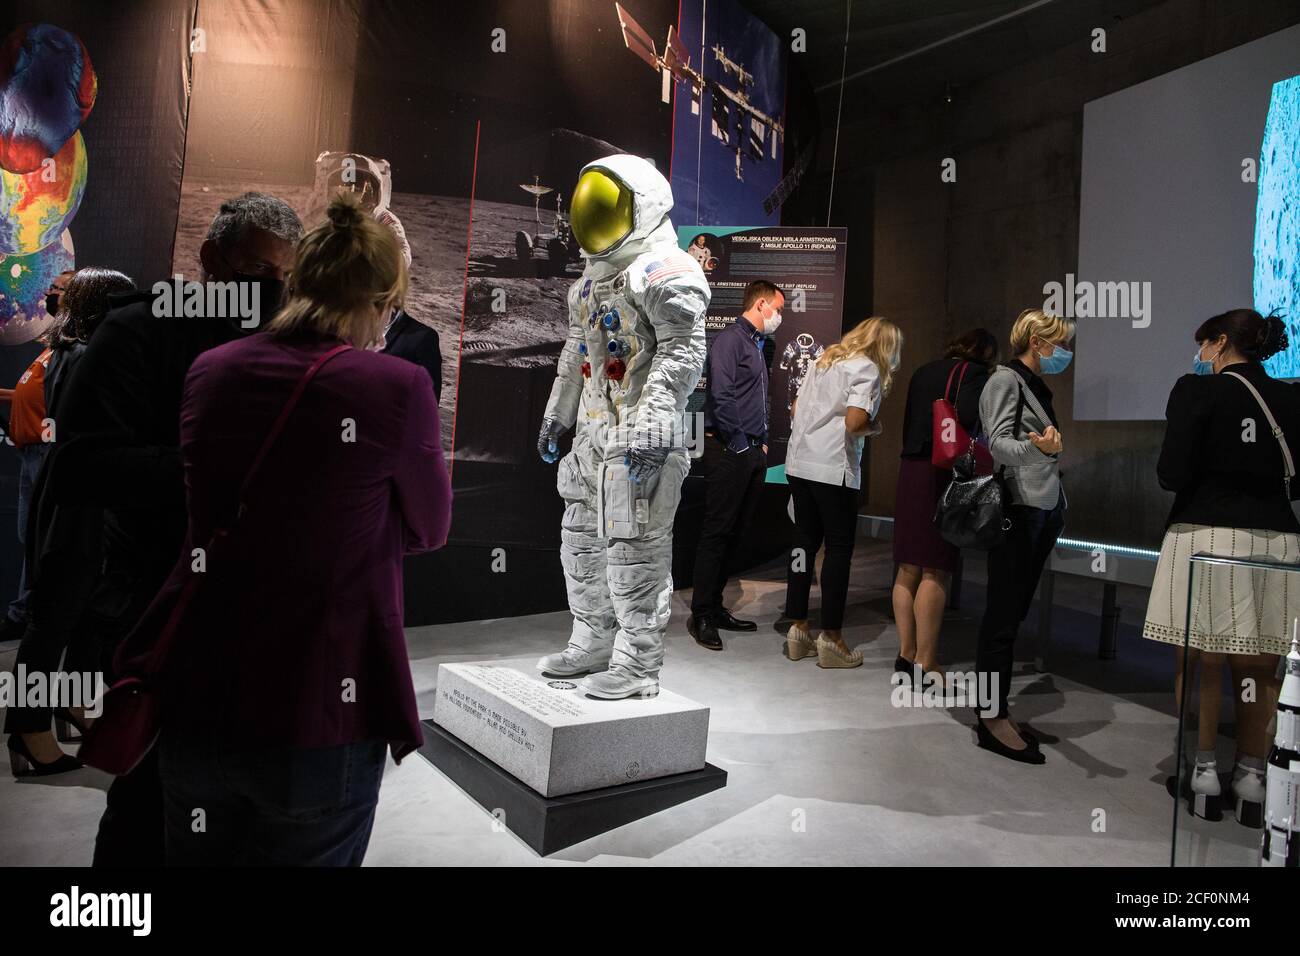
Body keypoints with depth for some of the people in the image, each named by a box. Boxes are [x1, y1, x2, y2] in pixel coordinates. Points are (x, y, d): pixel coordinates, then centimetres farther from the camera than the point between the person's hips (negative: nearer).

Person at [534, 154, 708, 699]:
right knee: (582, 540, 15)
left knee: (634, 549, -5)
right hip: (593, 431, 10)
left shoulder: (664, 270, -10)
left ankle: (638, 667, 7)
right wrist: (557, 414, 27)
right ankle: (592, 647, 29)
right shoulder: (592, 277, 21)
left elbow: (683, 352, -18)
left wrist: (652, 426, -26)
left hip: (640, 440, -10)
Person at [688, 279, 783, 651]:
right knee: (716, 533, -7)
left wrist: (763, 442, 15)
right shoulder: (730, 339, -8)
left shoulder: (758, 345, 22)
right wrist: (740, 444, -15)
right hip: (728, 451, -9)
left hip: (753, 452, 9)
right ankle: (701, 616, 0)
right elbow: (721, 395, -18)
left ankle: (716, 608, 19)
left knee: (736, 534, 11)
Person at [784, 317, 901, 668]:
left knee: (805, 541, 13)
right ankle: (831, 638, 8)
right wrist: (874, 426, 0)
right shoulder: (868, 369, -6)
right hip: (833, 470, -7)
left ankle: (798, 629, 18)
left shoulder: (825, 360, 17)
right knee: (839, 548, 3)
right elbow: (854, 422, -19)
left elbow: (795, 410, 19)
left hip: (799, 462, 8)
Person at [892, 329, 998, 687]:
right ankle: (925, 664, -2)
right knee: (935, 571, -4)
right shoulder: (976, 374, -3)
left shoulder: (923, 372, 18)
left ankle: (905, 656, 15)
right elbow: (966, 417, -17)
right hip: (943, 473, -7)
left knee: (908, 568, 10)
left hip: (911, 470, 7)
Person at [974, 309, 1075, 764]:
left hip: (1043, 512, 9)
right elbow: (998, 443, -16)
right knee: (1003, 616, -7)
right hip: (1016, 510, -9)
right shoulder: (1005, 380, -5)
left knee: (1015, 614, 8)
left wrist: (1058, 505, 23)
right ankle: (991, 718, -2)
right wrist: (1035, 446, -36)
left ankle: (996, 710, 13)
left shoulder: (1037, 385, 21)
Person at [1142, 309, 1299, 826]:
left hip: (1205, 536, -4)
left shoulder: (1198, 391, -6)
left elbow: (1173, 475, -11)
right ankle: (1251, 777, 19)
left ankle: (1203, 772, 13)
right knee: (1258, 667, 10)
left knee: (1199, 660, 6)